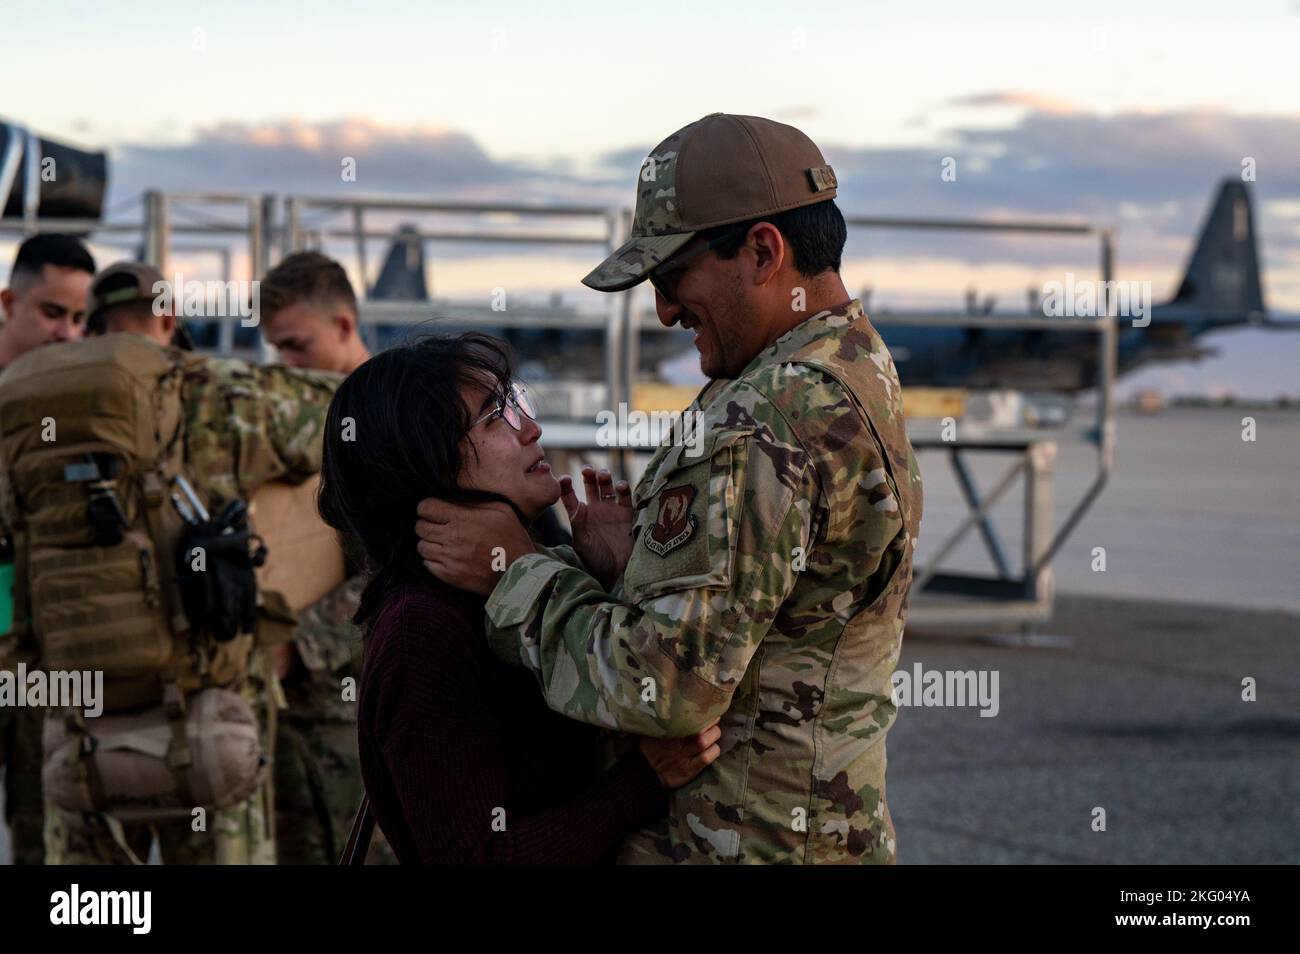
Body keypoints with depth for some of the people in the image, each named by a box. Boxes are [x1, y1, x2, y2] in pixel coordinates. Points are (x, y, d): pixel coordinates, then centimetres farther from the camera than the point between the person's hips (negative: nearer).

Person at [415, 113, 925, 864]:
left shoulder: (763, 424, -23)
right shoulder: (862, 378, 10)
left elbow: (668, 683, -25)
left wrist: (515, 570, -12)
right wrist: (636, 566, 2)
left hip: (740, 844, -10)